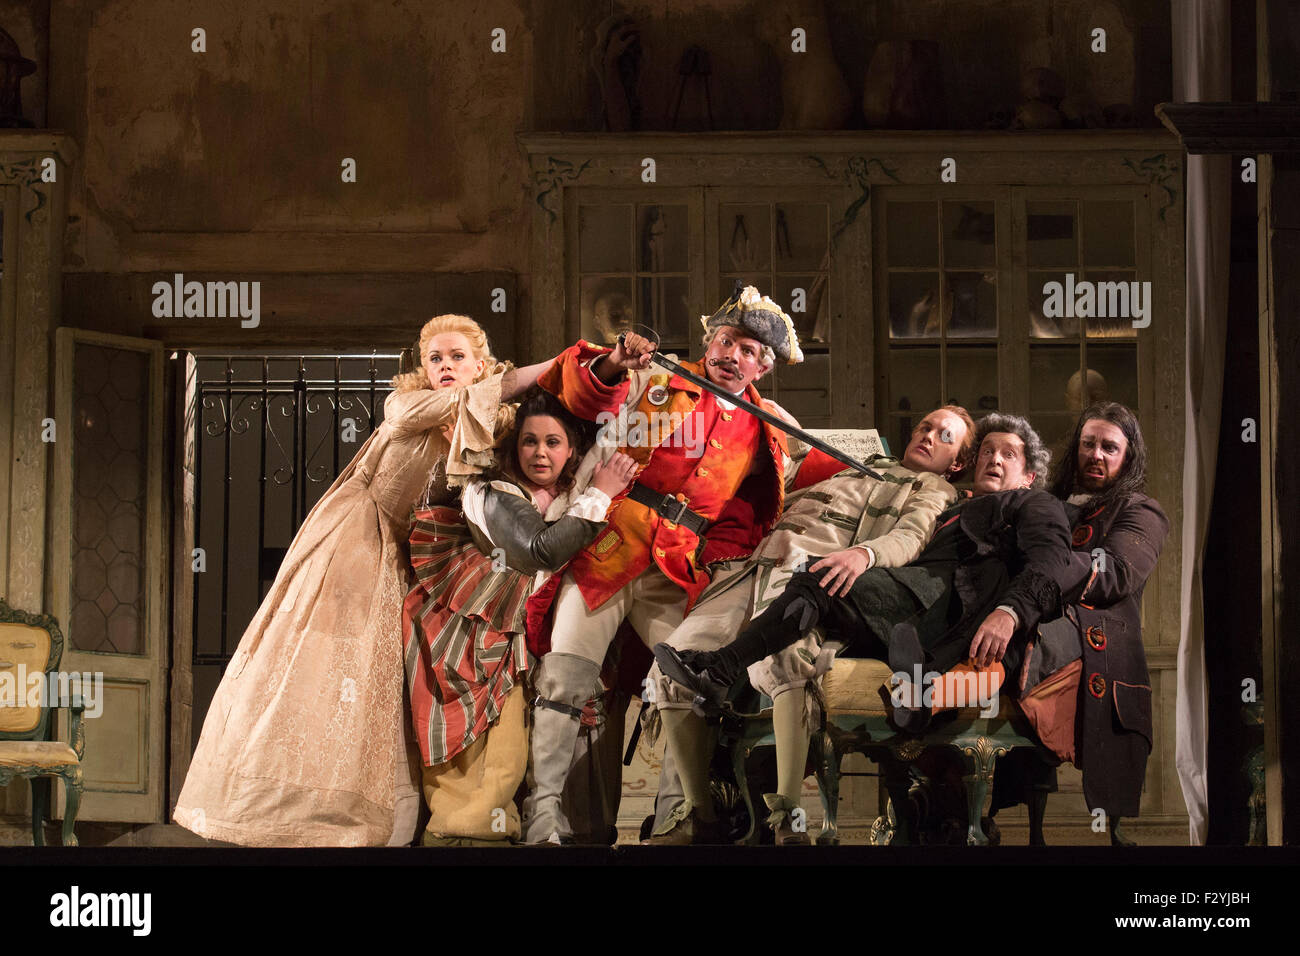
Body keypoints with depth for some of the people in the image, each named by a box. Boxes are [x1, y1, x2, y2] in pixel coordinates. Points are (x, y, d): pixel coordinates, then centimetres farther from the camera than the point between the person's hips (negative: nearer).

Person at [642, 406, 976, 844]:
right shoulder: (860, 466, 38)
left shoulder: (934, 491, 18)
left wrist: (864, 552, -23)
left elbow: (911, 536, -5)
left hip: (812, 573, -6)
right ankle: (696, 816, -7)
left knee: (784, 657, -40)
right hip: (756, 567, 6)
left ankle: (787, 820, -39)